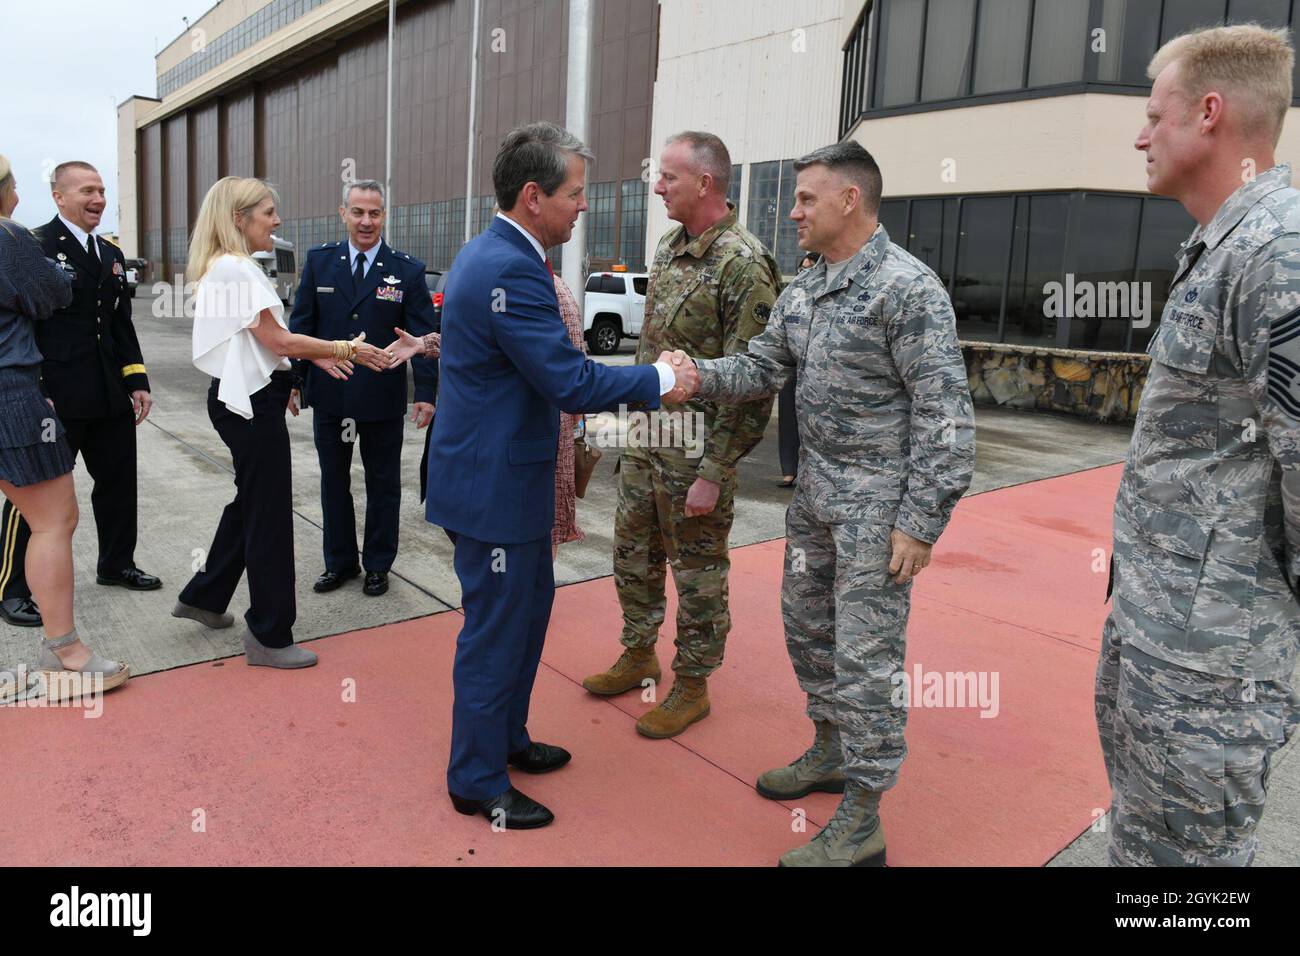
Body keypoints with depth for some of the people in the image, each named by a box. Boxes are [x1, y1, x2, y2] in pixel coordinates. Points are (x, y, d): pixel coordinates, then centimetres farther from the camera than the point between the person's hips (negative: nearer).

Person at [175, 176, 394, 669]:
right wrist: (346, 349, -12)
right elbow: (278, 340, -18)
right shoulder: (235, 269, -16)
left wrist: (314, 355, 9)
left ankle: (204, 596, 36)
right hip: (250, 401, -11)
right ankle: (270, 637, 8)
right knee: (269, 514, -3)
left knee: (250, 501, 21)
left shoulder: (232, 267, 16)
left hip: (244, 397, 11)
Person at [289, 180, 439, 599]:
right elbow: (301, 325, 4)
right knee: (333, 481, 14)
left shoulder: (408, 270, -5)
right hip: (328, 395, 3)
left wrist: (426, 392, -13)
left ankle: (378, 565, 25)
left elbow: (422, 335, -6)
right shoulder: (319, 261, 2)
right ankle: (340, 561, 30)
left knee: (383, 484, 10)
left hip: (382, 399, -2)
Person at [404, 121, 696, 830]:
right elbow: (572, 383, -26)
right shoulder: (512, 270, -24)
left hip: (499, 470, 11)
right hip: (494, 484, -11)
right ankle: (476, 783, 24)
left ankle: (506, 738, 41)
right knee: (495, 631, 4)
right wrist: (660, 379, -13)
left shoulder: (490, 252, 10)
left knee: (532, 600, 23)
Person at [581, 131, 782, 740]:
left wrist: (714, 473, -20)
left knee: (698, 571, 6)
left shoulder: (743, 265, -17)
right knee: (633, 554, 19)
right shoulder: (669, 248, 9)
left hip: (694, 449, -8)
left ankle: (692, 687, 23)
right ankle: (639, 655, 39)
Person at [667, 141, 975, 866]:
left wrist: (921, 521, -20)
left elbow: (944, 413, -18)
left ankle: (861, 824, 13)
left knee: (865, 657, -1)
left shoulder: (909, 287, -16)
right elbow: (762, 369, 13)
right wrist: (700, 374, -6)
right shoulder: (803, 291, 9)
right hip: (817, 493, 8)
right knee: (809, 628, 19)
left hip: (877, 506, -8)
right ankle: (830, 754, 40)